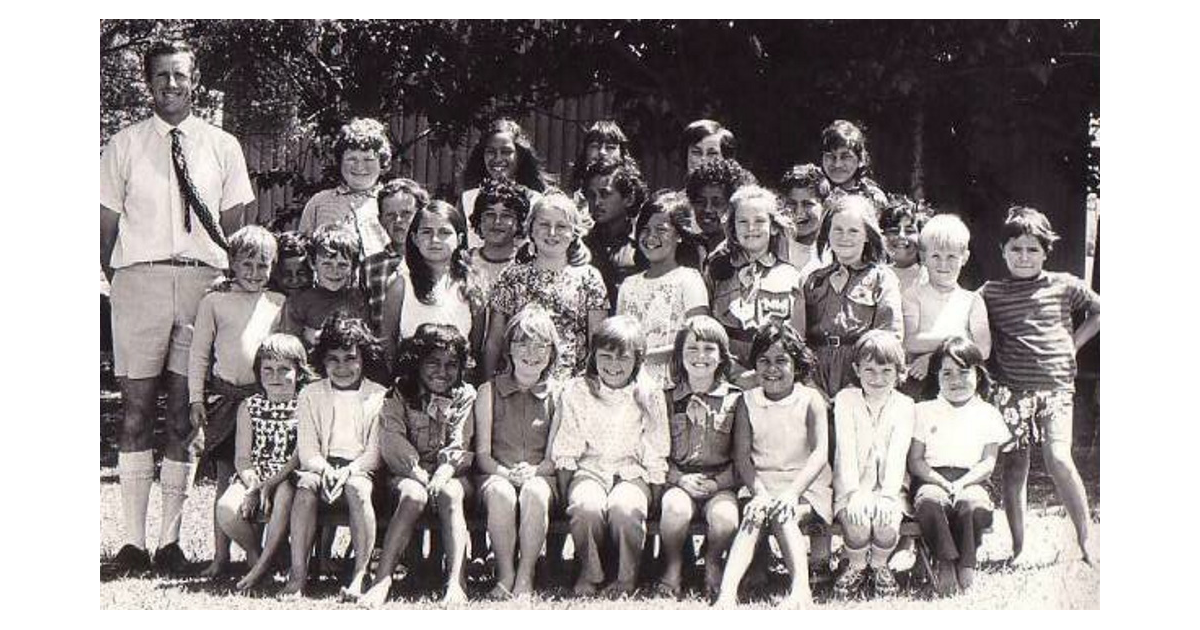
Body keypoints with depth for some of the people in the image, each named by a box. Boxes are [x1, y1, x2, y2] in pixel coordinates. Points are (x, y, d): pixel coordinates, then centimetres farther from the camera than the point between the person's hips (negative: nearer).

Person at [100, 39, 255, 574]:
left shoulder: (222, 147, 11)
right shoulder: (124, 145, 8)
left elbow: (233, 224, 11)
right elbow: (107, 221, 7)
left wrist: (229, 280, 1)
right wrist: (116, 278, -4)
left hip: (202, 280, 1)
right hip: (139, 276, -1)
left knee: (183, 414, 2)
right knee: (136, 409, -2)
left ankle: (171, 539, 7)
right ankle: (133, 540, 1)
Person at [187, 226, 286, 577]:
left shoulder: (279, 304, 10)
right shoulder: (214, 302, 6)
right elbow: (199, 355, 6)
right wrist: (196, 399, 0)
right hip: (226, 396, -1)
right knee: (225, 477, 2)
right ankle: (220, 555, 6)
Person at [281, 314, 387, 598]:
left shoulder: (379, 397, 8)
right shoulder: (310, 395, 13)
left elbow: (375, 452, 0)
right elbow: (307, 449, 4)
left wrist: (348, 471, -19)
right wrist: (325, 468, -19)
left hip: (360, 470, -1)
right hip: (321, 466, 1)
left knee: (357, 488, -36)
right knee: (306, 485, -33)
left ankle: (359, 575, -39)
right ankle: (298, 573, -37)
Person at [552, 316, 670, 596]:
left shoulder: (649, 395, 0)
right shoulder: (576, 391, 1)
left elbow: (656, 457, 5)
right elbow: (565, 452, 4)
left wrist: (655, 496, -3)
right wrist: (566, 495, -3)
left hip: (631, 471, 0)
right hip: (589, 470, 0)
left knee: (625, 508, -34)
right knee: (586, 507, -34)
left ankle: (628, 576, -10)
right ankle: (589, 572, -9)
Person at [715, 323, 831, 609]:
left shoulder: (810, 400, 2)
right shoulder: (748, 402, 9)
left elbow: (820, 453, -8)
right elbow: (742, 456, 2)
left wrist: (791, 493, -23)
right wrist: (760, 494, -16)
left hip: (806, 487, -1)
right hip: (761, 485, 1)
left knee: (783, 514, -32)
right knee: (754, 515, -29)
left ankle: (800, 588, -46)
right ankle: (727, 593, -48)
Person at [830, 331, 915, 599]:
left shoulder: (904, 405, 2)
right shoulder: (845, 399, -1)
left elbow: (898, 453, -10)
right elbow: (846, 449, -12)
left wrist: (887, 495, -25)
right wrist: (854, 493, -24)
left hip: (889, 488, 1)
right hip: (852, 487, -1)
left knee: (886, 525, -28)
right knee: (858, 524, -30)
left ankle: (880, 566, 6)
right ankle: (856, 567, 4)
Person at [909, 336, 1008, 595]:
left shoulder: (987, 414, 14)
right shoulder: (924, 411, 14)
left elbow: (988, 463, 5)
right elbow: (915, 461, 7)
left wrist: (961, 483, -14)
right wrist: (942, 482, -11)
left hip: (971, 481, 0)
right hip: (932, 479, 0)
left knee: (974, 504, -37)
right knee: (930, 500, -37)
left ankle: (965, 563, -21)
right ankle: (945, 562, -26)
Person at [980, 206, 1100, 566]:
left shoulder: (1063, 286, 7)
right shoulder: (991, 293, 7)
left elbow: (1099, 311, 17)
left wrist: (1074, 343, 9)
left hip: (1055, 386, -1)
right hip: (1010, 388, 1)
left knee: (1058, 458, -16)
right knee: (1014, 465, 1)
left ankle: (1085, 537, -1)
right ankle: (1018, 547, 10)